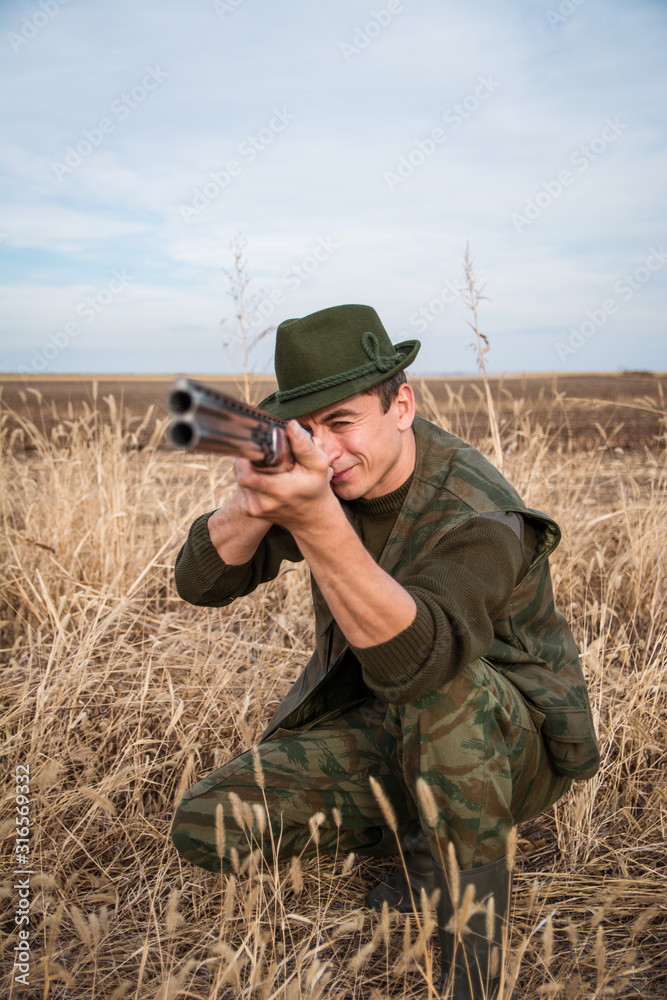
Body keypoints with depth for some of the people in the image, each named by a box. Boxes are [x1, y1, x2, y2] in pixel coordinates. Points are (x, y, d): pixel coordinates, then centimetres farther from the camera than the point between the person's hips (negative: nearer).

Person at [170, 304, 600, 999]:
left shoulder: (478, 517, -28)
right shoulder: (323, 478, -9)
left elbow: (412, 657, -46)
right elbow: (201, 581, -15)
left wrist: (314, 519, -60)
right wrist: (260, 497, -35)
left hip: (512, 746, -5)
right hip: (373, 729, 6)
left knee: (437, 682, -40)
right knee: (204, 826, -8)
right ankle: (424, 836, 5)